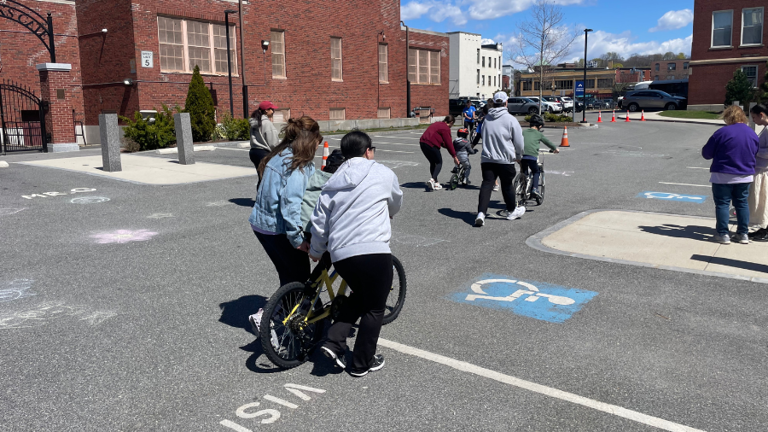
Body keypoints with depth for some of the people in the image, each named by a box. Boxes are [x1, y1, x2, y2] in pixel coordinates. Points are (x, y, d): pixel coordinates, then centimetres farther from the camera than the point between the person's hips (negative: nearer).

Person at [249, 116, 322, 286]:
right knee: (300, 276, 6)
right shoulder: (297, 164, -18)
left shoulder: (279, 156, 10)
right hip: (278, 229, -9)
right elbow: (290, 201, -26)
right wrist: (297, 238, -24)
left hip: (260, 223, 9)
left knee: (287, 275, 19)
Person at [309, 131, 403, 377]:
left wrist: (316, 251, 29)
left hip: (339, 255, 5)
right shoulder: (383, 174, 5)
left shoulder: (333, 183, 15)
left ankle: (334, 343, 16)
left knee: (358, 297, 27)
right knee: (374, 308, 11)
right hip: (374, 252, -5)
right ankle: (362, 363, 20)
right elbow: (396, 203, 23)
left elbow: (319, 223, 14)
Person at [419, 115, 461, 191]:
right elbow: (449, 143, -5)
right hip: (431, 144, -9)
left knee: (432, 163, 18)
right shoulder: (445, 128, -3)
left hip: (423, 143, 9)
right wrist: (454, 156, 0)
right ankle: (432, 180, -17)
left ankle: (435, 182, 17)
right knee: (439, 163, 3)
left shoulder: (437, 124, 25)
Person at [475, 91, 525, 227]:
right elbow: (519, 141, -3)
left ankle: (481, 213, -17)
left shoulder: (487, 119, 7)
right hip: (505, 159, -3)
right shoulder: (510, 119, -7)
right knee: (507, 185, 13)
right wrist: (518, 155, 13)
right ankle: (512, 211, 31)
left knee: (486, 185, -2)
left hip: (487, 159, 3)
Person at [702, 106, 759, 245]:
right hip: (745, 176, 5)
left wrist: (720, 153, 11)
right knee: (742, 204, 14)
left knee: (722, 204, 3)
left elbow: (706, 153, -9)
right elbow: (754, 153, 16)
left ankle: (723, 234, 5)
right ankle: (743, 234, 19)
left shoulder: (722, 132, -14)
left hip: (723, 176, -5)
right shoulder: (752, 133, 5)